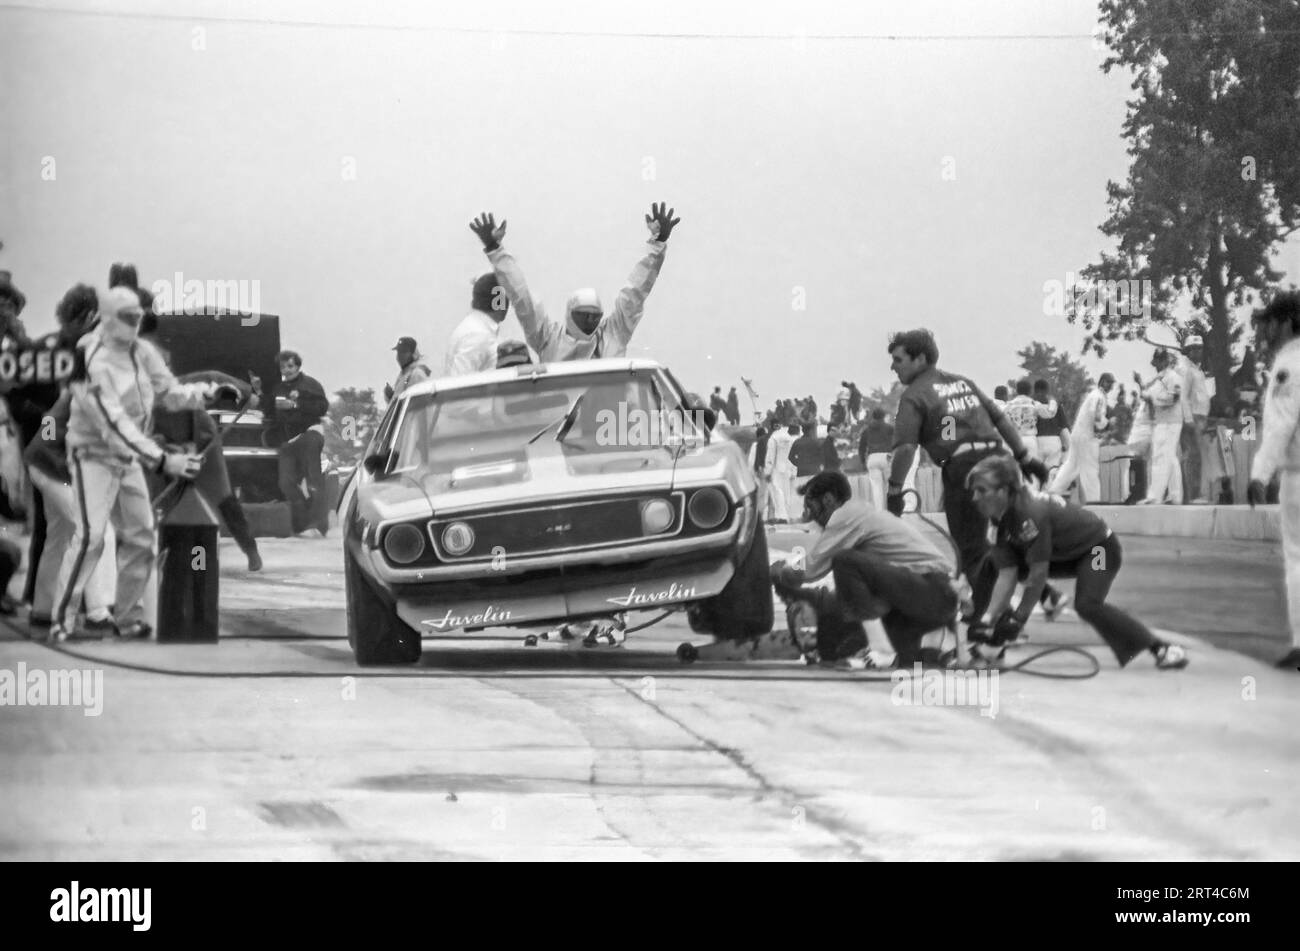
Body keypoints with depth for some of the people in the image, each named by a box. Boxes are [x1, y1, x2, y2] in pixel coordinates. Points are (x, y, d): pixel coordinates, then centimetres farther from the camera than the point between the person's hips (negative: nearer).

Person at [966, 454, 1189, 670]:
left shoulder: (1033, 512, -33)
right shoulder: (1002, 518, -8)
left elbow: (1039, 572, -32)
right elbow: (1007, 577, -10)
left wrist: (1019, 618, -26)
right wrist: (987, 619, -19)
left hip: (1100, 548, -9)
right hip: (1064, 553, 9)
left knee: (1087, 604, -32)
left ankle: (1162, 648, -25)